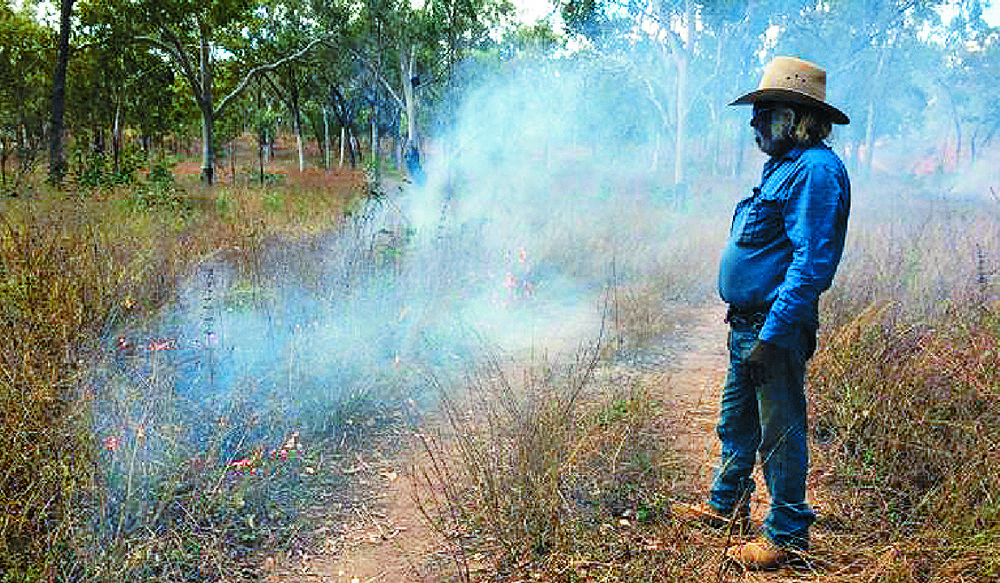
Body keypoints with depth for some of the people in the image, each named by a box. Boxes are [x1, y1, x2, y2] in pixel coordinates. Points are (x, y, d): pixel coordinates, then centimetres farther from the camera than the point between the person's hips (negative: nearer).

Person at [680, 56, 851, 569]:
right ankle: (726, 504, 38)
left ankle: (787, 536, 17)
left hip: (776, 326, -10)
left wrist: (772, 334, -27)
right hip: (747, 324, 10)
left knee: (780, 434, 2)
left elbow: (812, 263, -24)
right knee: (735, 422, 21)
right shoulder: (782, 166, 15)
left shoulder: (816, 170, -17)